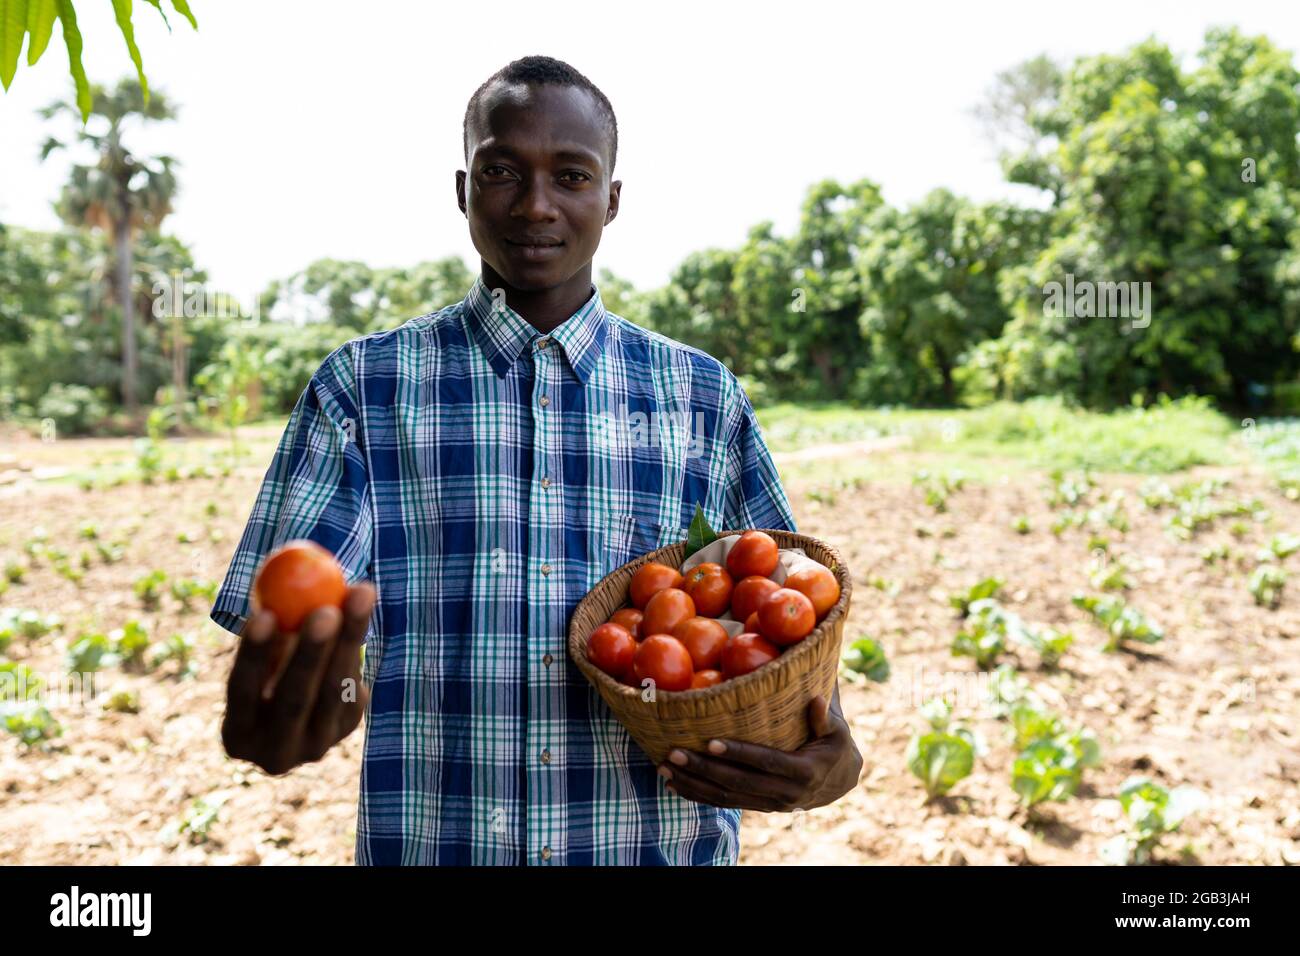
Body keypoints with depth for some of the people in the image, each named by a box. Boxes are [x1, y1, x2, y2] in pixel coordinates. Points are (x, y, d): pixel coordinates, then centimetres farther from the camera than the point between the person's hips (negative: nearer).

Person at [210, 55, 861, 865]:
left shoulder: (705, 398, 2)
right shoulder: (364, 388, -3)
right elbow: (287, 625, -8)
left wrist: (835, 767, -15)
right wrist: (273, 711, -30)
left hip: (667, 844, 2)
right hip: (434, 845, -1)